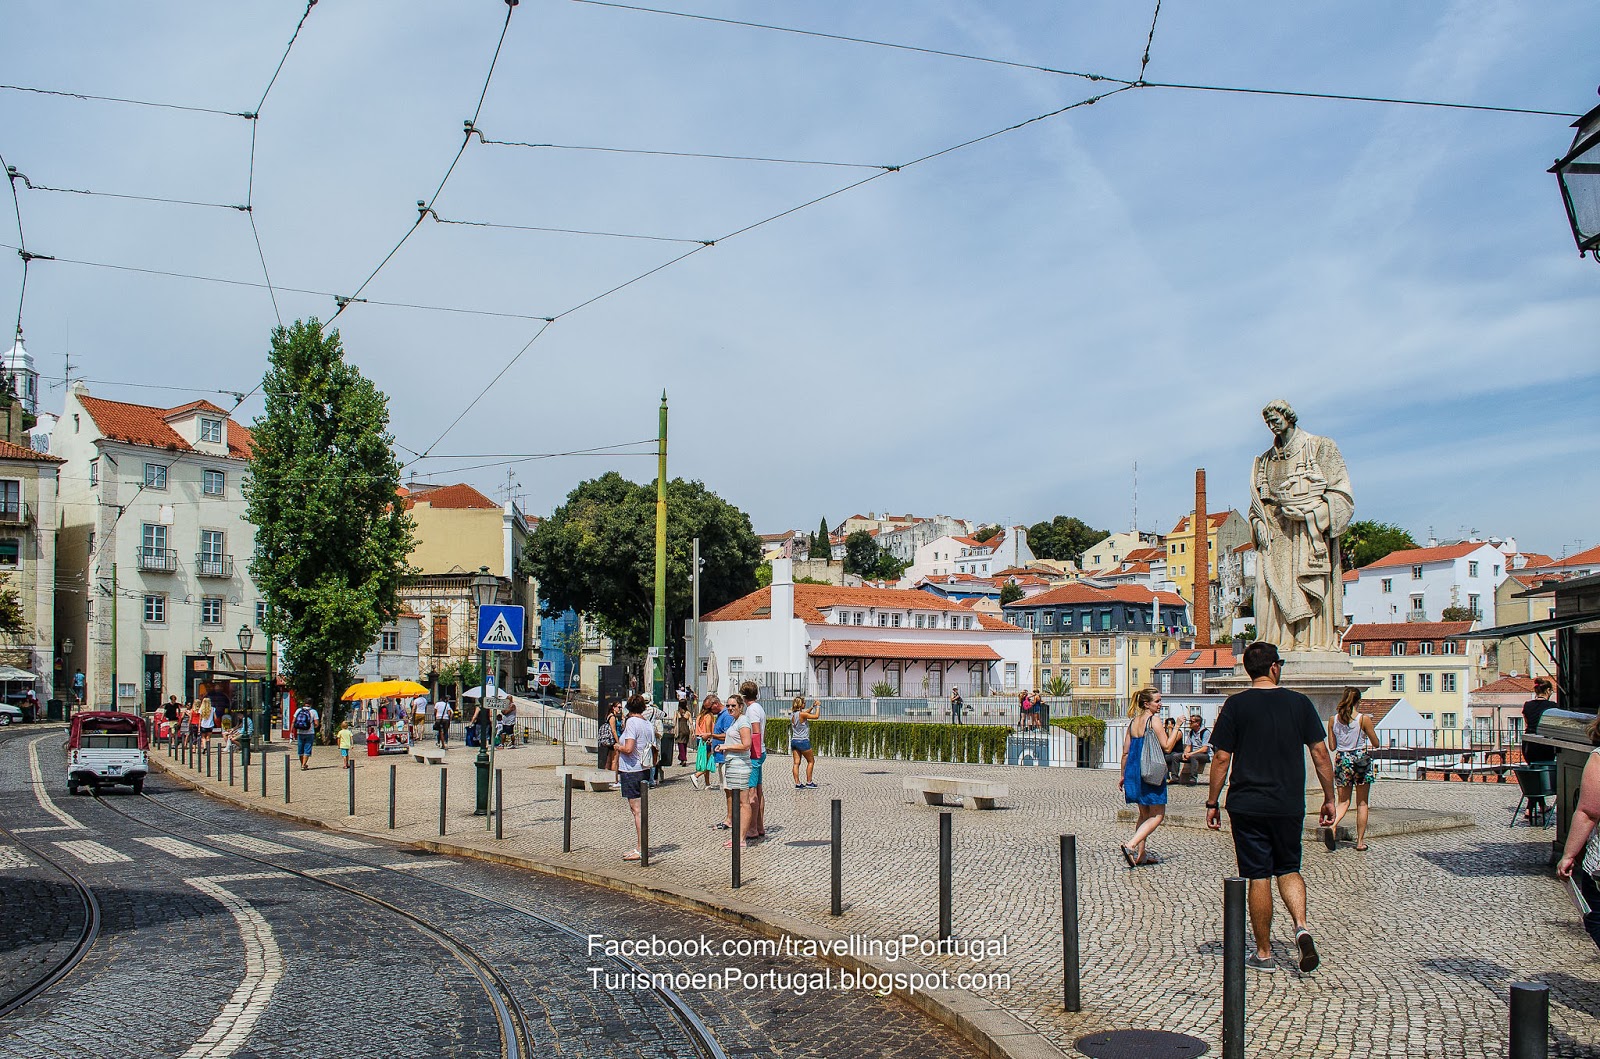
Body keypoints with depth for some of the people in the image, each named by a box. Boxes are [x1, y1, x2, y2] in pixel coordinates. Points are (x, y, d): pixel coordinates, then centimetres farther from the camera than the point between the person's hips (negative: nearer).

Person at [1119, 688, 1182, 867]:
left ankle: (1140, 855, 18)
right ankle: (1131, 846, -18)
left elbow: (1126, 752, 13)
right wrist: (1176, 727, -6)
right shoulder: (1153, 720, -11)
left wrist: (1123, 776, 20)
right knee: (1158, 815, -2)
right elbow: (1167, 747, -15)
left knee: (1144, 814, 18)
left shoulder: (1133, 722, 11)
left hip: (1133, 772, 8)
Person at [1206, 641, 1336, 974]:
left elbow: (1221, 759, -6)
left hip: (1247, 806, -2)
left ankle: (1263, 953, 11)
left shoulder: (1236, 705, -5)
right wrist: (1329, 798, 11)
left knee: (1258, 877, 5)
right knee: (1288, 869, 18)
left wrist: (1212, 803, 2)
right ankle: (1301, 927, -5)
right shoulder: (1299, 703, 1)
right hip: (1289, 806, 2)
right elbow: (1320, 754, 2)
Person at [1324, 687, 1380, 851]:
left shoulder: (1334, 719, -1)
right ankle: (1360, 841, 11)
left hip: (1341, 760, 3)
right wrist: (1371, 730, 15)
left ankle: (1332, 825, -20)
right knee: (1362, 803, 8)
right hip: (1361, 759, -3)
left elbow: (1332, 747, 4)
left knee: (1344, 801, 9)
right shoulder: (1364, 719, -11)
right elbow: (1376, 743, -3)